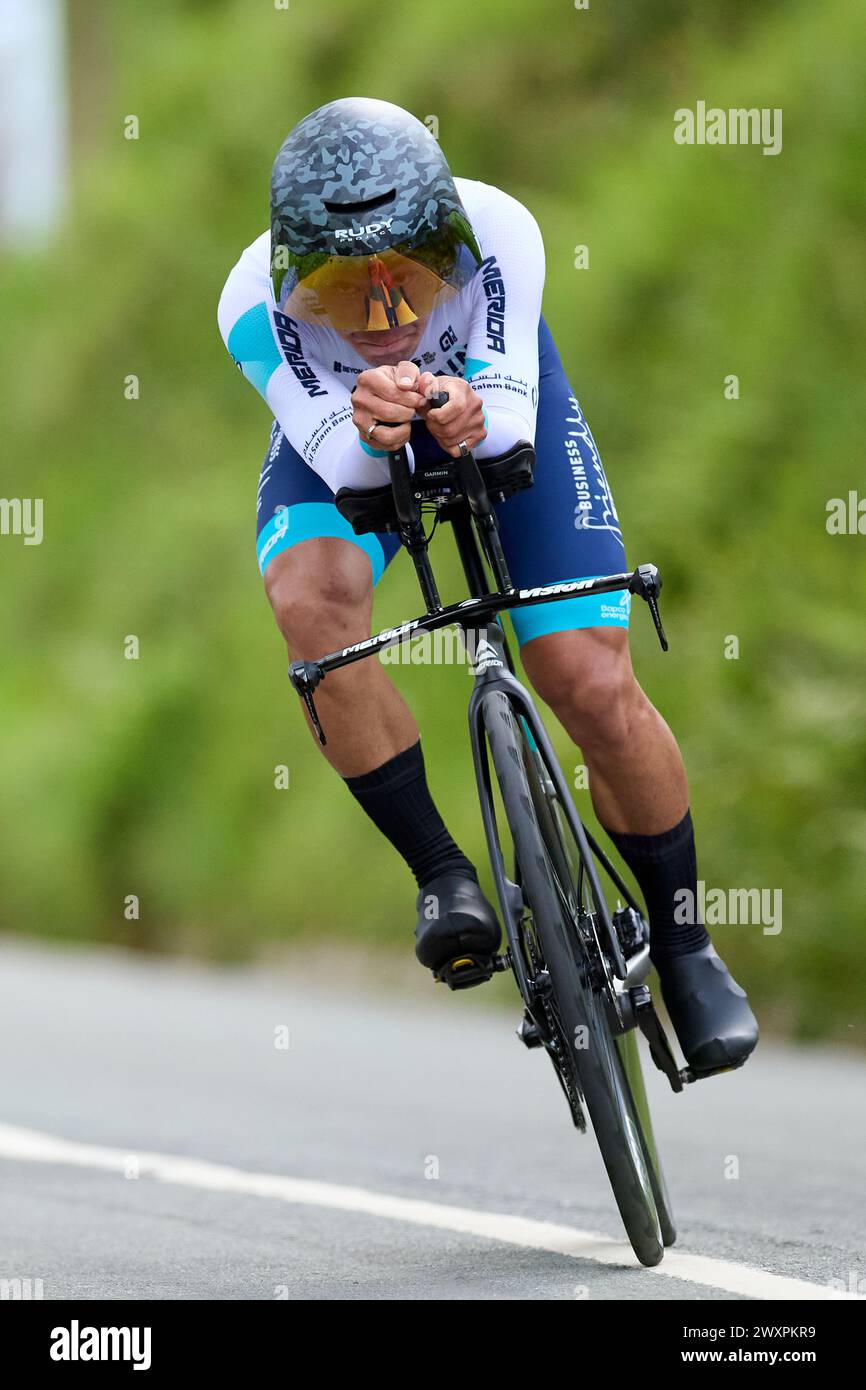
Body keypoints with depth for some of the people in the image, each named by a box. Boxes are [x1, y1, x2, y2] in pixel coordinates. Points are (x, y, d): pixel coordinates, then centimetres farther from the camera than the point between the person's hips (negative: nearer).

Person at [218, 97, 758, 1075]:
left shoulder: (498, 233, -35)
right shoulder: (257, 304, -35)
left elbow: (512, 426, -33)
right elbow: (339, 459, -35)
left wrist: (473, 420, -57)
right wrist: (372, 432, -58)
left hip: (499, 414, 0)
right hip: (342, 440, 0)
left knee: (596, 690, -13)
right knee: (310, 599, -34)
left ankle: (684, 946, 11)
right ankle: (442, 876, -17)